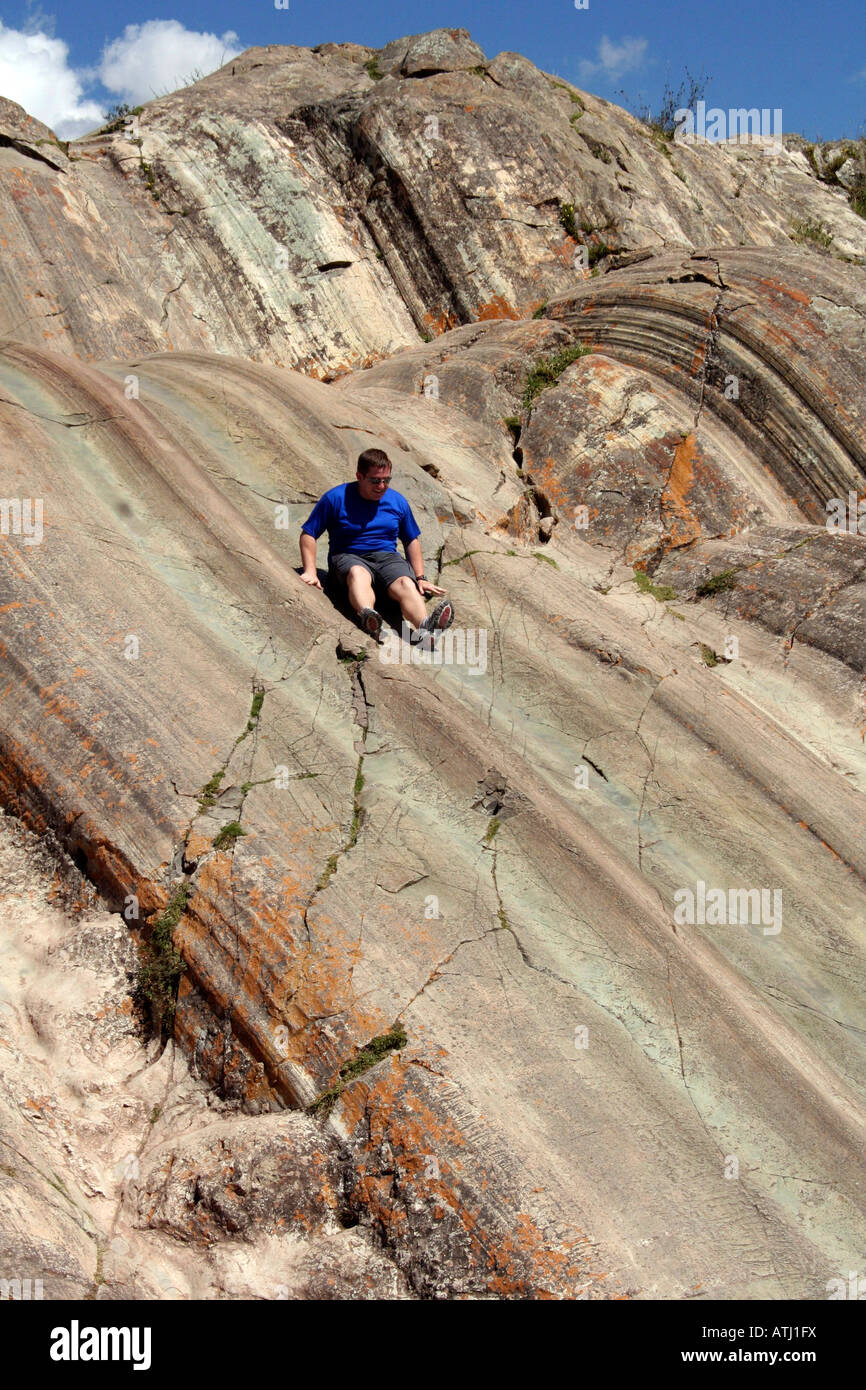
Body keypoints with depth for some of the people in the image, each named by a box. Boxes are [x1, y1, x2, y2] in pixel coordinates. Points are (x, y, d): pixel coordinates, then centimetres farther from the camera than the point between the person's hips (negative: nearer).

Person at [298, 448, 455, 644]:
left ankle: (425, 626, -62)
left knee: (406, 583, -32)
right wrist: (310, 571, -12)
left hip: (387, 557, 3)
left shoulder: (398, 501, 12)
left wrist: (420, 577, 11)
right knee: (358, 573, -40)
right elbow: (308, 534, 1)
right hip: (348, 557, -3)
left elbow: (411, 540, 22)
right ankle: (369, 619, -71)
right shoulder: (335, 498, 0)